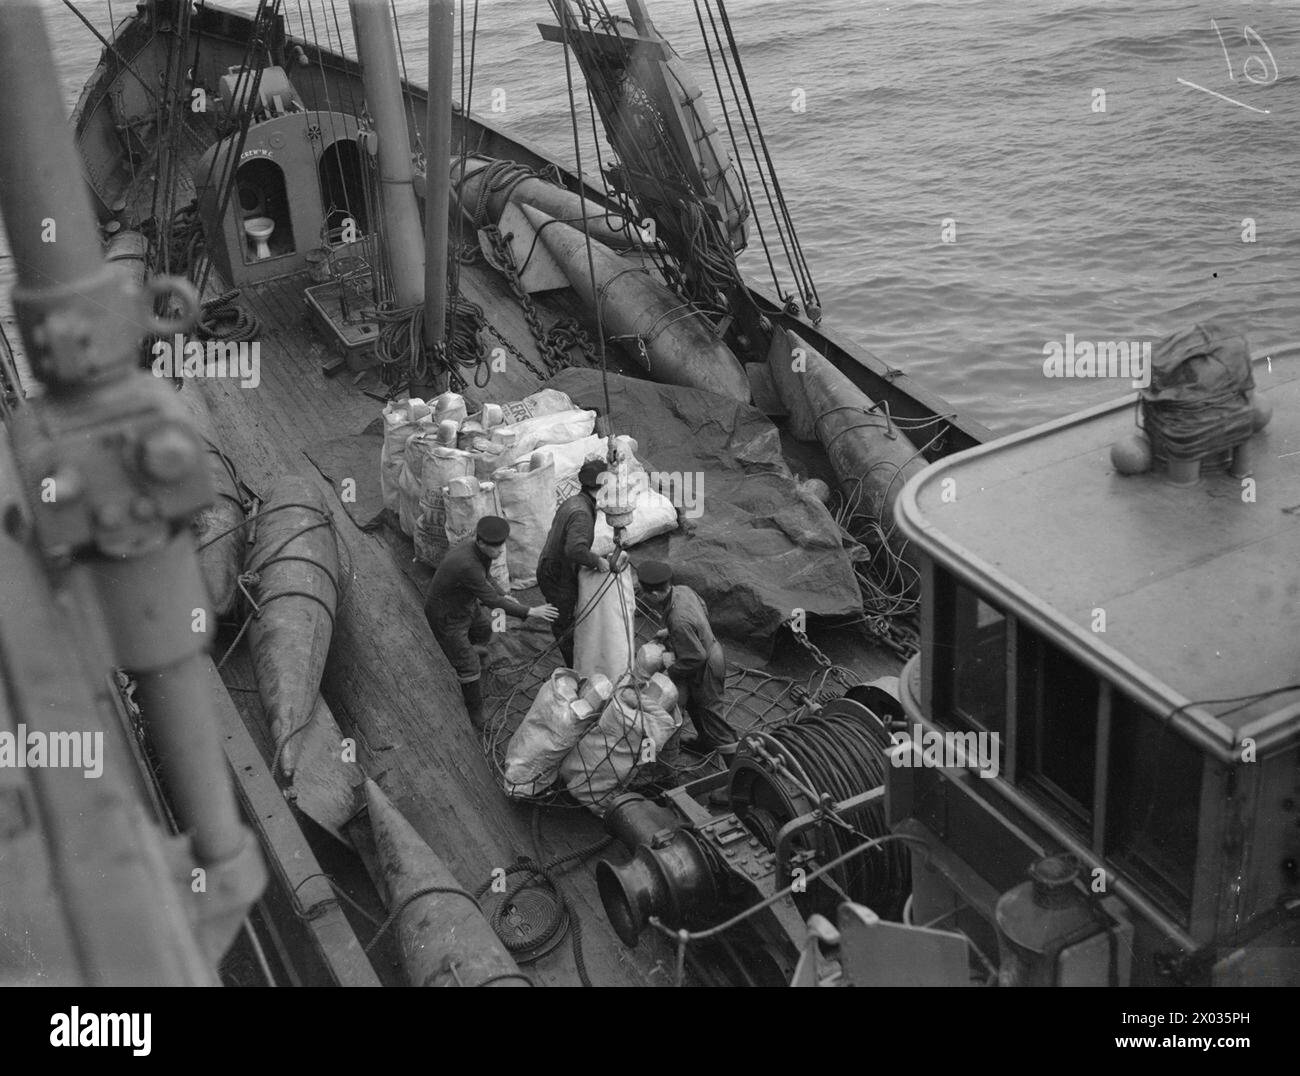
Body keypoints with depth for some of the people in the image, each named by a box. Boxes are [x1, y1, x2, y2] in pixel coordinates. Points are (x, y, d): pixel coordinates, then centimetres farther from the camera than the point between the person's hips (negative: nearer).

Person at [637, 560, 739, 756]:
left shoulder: (679, 622, -39)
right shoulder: (683, 591, -13)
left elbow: (695, 658, -30)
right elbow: (704, 610, 8)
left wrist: (670, 672, -16)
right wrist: (669, 632, 7)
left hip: (706, 667, -9)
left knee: (708, 709, 11)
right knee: (693, 704, 27)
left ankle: (730, 749, 28)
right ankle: (707, 740, 48)